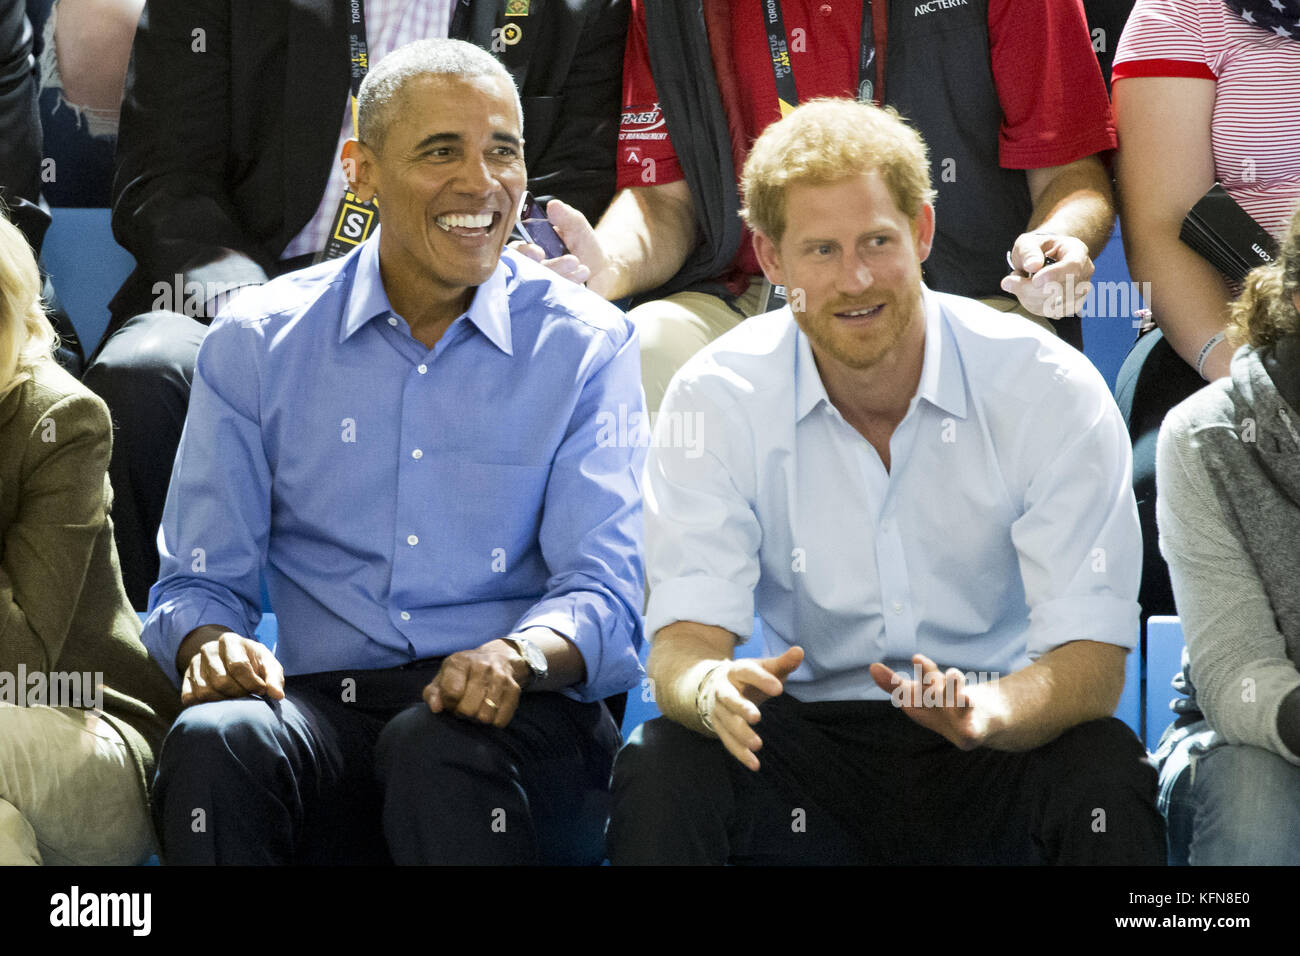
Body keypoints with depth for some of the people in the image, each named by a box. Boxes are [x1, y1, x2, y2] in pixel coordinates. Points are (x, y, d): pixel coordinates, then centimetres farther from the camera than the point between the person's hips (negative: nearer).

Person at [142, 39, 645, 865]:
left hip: (517, 715, -1)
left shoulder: (586, 345, 6)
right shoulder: (257, 342, 10)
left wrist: (520, 655, -26)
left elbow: (603, 590, -3)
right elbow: (202, 580, 11)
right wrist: (211, 643, -14)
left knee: (438, 747, -36)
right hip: (325, 704, 2)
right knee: (215, 742, -32)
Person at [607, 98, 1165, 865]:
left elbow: (1091, 659, -14)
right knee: (660, 772, -29)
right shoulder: (714, 400, -5)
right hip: (811, 737, 1)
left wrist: (989, 710, -38)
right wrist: (712, 688, -38)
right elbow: (686, 635, -11)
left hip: (1000, 747, -1)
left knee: (1105, 772, -34)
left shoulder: (1050, 391, -10)